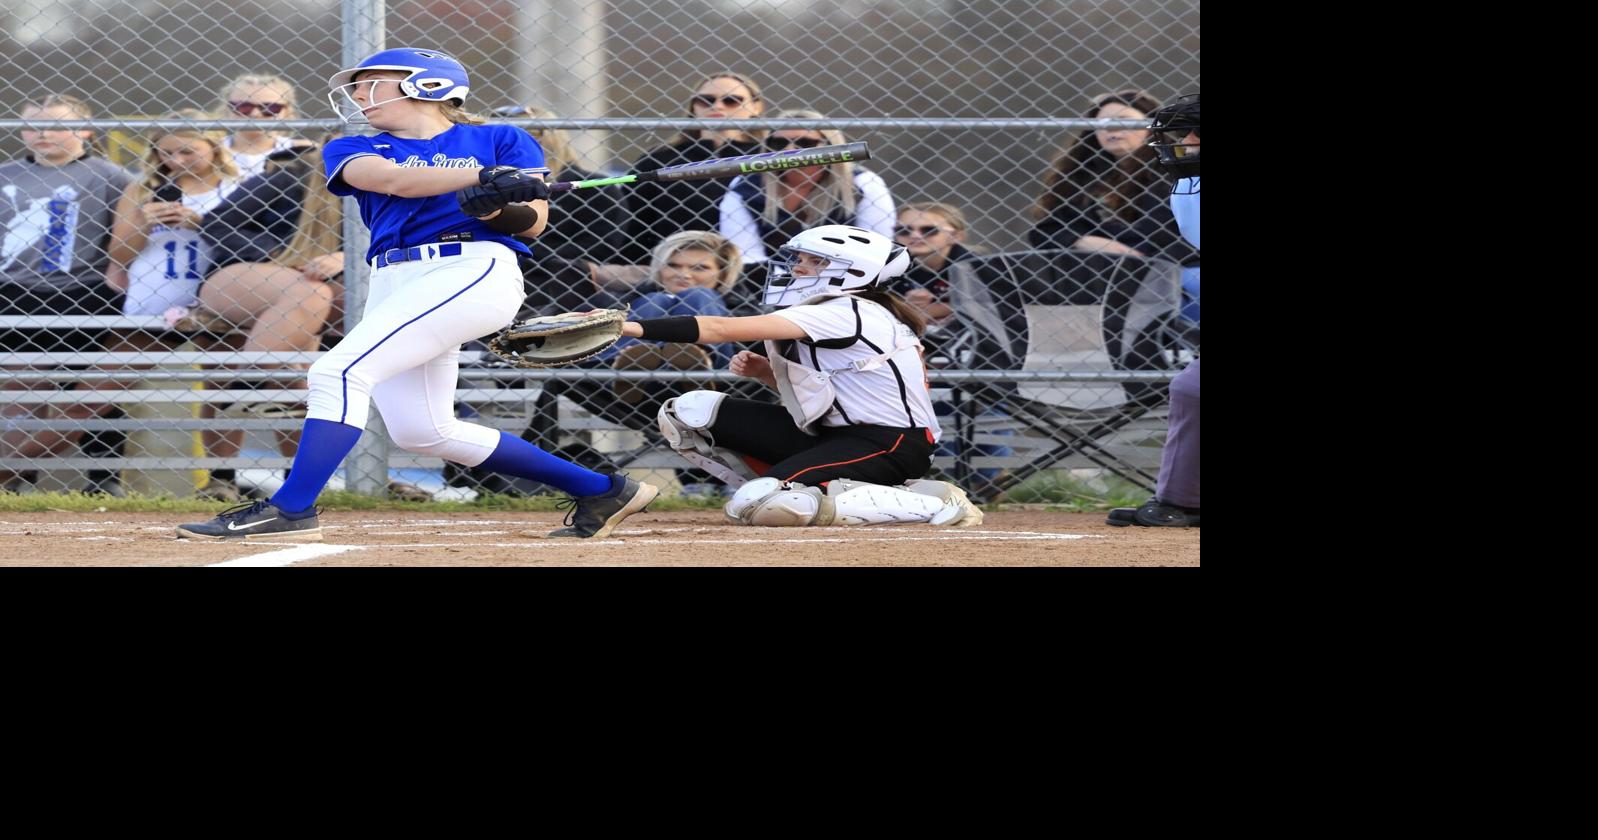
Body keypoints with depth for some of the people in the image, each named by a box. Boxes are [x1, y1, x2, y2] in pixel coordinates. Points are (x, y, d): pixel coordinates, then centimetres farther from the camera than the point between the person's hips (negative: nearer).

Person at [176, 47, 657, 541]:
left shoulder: (502, 141, 12)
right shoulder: (353, 151, 18)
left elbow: (533, 222, 5)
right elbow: (395, 180, -4)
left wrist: (493, 208, -19)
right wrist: (485, 177, -17)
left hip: (474, 272, -6)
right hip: (392, 286, 6)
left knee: (340, 371, -20)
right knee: (420, 431, 4)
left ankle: (290, 510, -21)